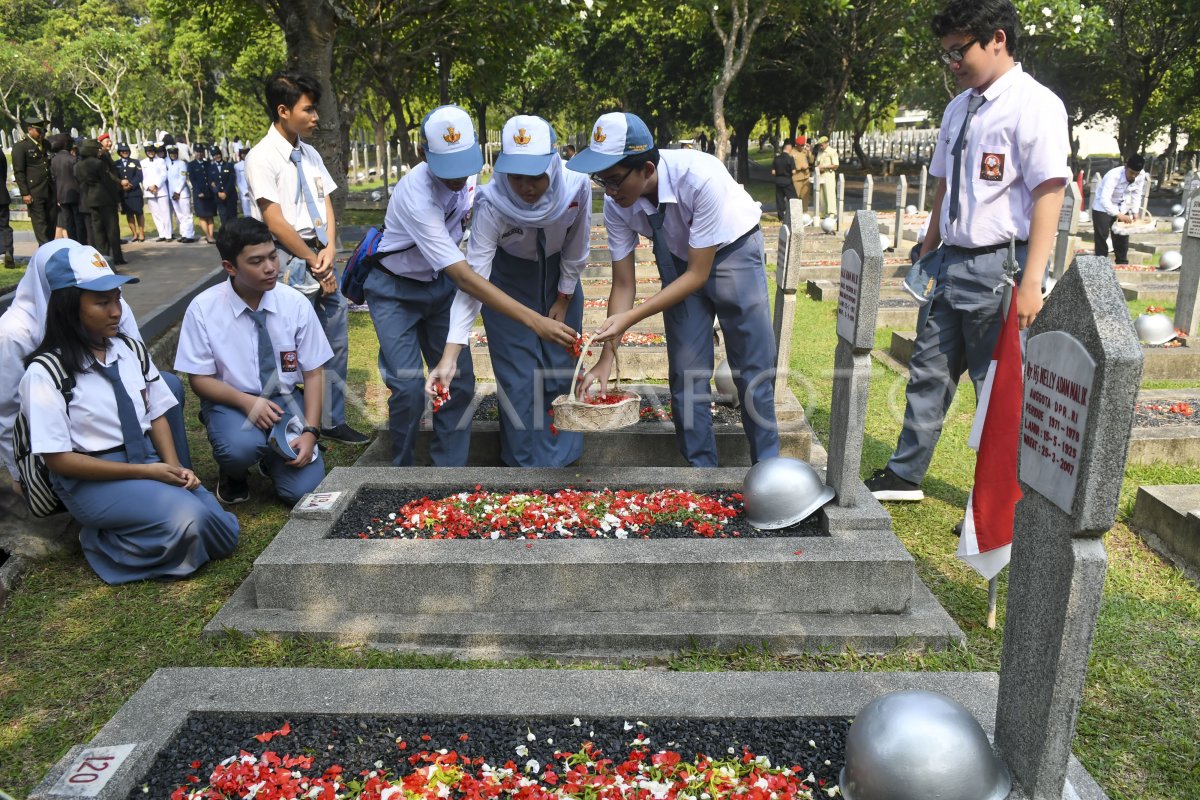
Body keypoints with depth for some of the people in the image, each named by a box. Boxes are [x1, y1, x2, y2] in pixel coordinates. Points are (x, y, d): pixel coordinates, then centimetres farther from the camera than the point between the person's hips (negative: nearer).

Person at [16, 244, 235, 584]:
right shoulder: (45, 372, -14)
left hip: (150, 459, 6)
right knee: (188, 520, -29)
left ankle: (118, 537, 7)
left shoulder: (129, 350, 4)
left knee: (224, 535, -8)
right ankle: (104, 543, -4)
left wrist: (173, 467, -10)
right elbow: (58, 459, -14)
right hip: (91, 479, -6)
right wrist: (145, 472, -18)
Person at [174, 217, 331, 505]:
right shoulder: (203, 309, -12)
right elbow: (200, 379, -6)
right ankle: (234, 477, 3)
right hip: (231, 402, -1)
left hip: (285, 400, 1)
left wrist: (310, 431, -15)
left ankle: (272, 458, 19)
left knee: (302, 491, -17)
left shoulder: (296, 304, -10)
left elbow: (313, 373, -4)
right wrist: (246, 402, -23)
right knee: (241, 447, -35)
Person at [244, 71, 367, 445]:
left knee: (336, 342, 11)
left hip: (322, 260, 7)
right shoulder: (262, 157, -10)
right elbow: (276, 222, -14)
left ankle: (332, 420, 25)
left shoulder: (310, 154, 12)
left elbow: (326, 204, 11)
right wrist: (314, 262, -11)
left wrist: (329, 250, -5)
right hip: (291, 263, -7)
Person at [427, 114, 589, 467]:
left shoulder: (576, 186, -32)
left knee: (563, 366, 9)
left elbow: (576, 249, -14)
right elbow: (471, 280, -39)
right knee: (519, 375, -6)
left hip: (559, 275, 3)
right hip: (507, 283, -2)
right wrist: (450, 356, -47)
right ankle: (528, 462, 14)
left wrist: (564, 299, -3)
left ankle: (561, 454, 31)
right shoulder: (491, 204, -36)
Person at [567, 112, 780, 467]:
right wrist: (607, 357, -20)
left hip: (732, 249, -4)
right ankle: (700, 470, 15)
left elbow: (698, 274, -31)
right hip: (678, 260, 4)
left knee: (754, 369, -2)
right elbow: (624, 284, -13)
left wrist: (631, 318, -37)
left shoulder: (700, 177, -37)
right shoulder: (616, 204, -22)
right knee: (686, 373, 1)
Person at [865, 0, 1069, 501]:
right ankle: (905, 476, 28)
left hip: (1000, 267, -7)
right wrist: (928, 252, 20)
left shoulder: (1034, 105, -10)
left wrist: (1030, 283, -21)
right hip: (954, 266, 8)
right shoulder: (958, 108, 13)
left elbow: (1049, 194, -16)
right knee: (929, 372, 14)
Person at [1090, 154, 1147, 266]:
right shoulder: (1113, 176, -35)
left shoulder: (1141, 176, -17)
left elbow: (1137, 194, -2)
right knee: (1101, 237, -7)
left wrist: (1135, 212, -13)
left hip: (1122, 208, 5)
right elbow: (1104, 199, -42)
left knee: (1122, 236, 8)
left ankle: (1123, 264, 18)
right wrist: (1119, 215, -49)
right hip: (1103, 207, -5)